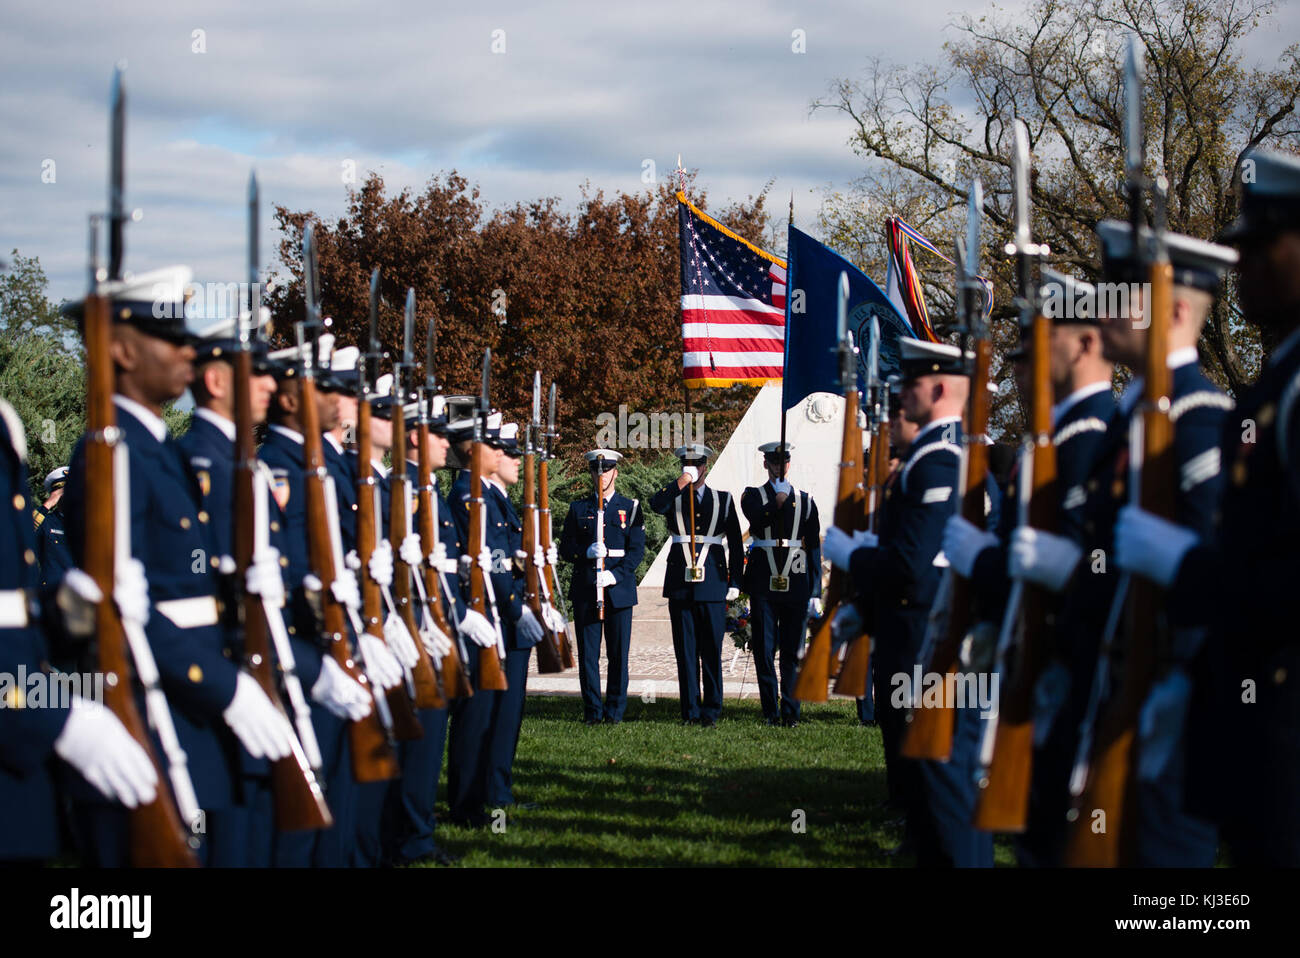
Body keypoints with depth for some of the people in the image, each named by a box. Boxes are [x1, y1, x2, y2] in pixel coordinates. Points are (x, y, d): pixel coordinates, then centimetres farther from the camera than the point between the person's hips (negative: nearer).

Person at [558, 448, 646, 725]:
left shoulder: (630, 508, 8)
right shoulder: (578, 508, 11)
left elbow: (637, 549, 1)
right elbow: (565, 548, 8)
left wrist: (615, 574, -14)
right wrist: (586, 552, -13)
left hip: (619, 589, -1)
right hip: (585, 589, 1)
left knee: (618, 653, 0)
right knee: (588, 654, 0)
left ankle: (615, 710, 8)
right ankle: (592, 710, 6)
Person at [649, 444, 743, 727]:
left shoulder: (723, 499, 10)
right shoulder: (673, 496, 10)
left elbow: (735, 544, 9)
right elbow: (657, 505, -16)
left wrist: (734, 583, 3)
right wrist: (682, 481, -18)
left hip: (713, 585, -1)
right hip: (680, 584, 1)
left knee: (712, 651, 0)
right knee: (685, 650, 2)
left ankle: (711, 711, 6)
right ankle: (691, 711, 6)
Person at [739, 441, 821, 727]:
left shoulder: (805, 500, 11)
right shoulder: (753, 496, 9)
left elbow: (814, 549, 9)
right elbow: (757, 520, -15)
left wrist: (815, 593, 4)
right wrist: (778, 499, -19)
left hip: (796, 583, 1)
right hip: (763, 585, -1)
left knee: (793, 652, 1)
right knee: (764, 651, 0)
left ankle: (790, 712, 6)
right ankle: (771, 712, 7)